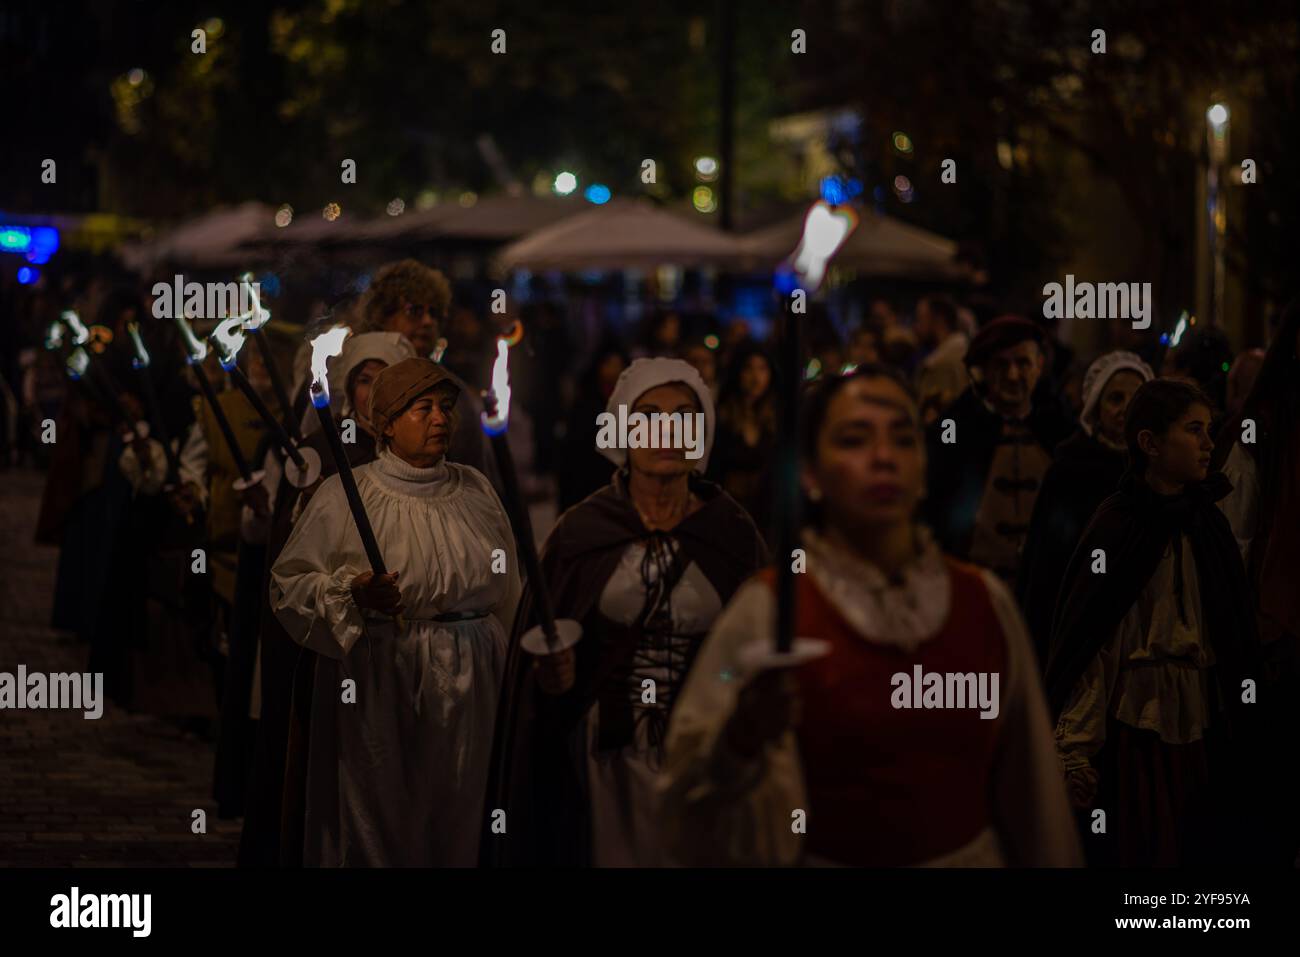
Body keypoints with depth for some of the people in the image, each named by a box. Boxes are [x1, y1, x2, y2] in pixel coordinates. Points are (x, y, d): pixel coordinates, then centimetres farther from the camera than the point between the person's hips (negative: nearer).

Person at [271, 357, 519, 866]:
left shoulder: (475, 489, 10)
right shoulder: (345, 495, -3)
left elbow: (505, 591, 16)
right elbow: (288, 581, -4)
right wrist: (351, 593, -20)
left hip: (469, 681, 3)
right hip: (379, 679, -3)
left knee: (458, 817, 5)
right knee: (380, 815, -1)